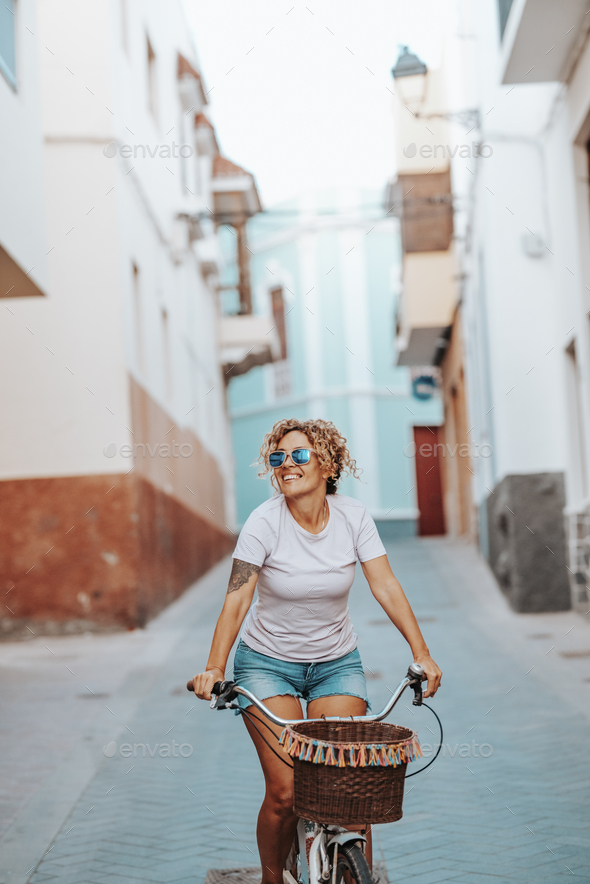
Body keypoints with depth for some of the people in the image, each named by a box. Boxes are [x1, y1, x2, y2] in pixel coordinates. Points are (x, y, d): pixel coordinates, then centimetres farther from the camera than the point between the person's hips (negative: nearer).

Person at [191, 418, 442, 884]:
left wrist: (421, 654, -18)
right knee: (285, 792, -9)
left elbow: (387, 588, -10)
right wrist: (215, 667, -30)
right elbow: (237, 600, -20)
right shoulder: (265, 522, -16)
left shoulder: (353, 517, -8)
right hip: (268, 662, -2)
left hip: (337, 662, 2)